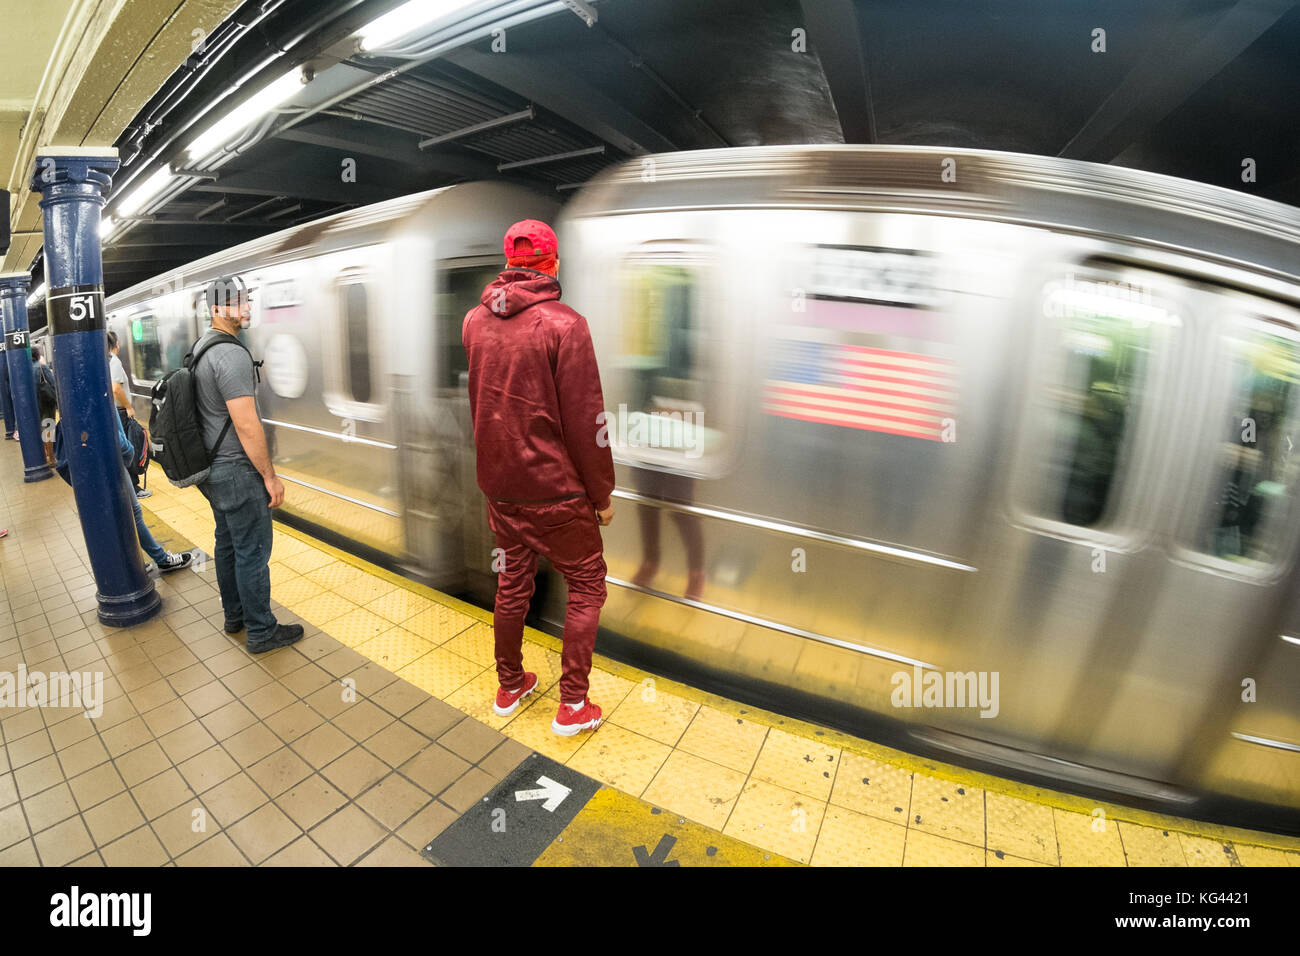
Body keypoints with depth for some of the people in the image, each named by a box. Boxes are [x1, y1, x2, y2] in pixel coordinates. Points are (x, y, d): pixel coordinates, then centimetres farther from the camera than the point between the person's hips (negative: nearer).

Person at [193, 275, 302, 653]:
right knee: (253, 551, -1)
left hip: (213, 468, 10)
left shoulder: (201, 348, 12)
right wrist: (270, 476, -17)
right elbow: (246, 425, -24)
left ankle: (234, 615, 34)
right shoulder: (231, 354, -20)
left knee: (228, 543, 20)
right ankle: (261, 632, 10)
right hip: (238, 471, -10)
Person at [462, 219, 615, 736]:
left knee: (512, 582, 21)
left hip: (497, 483, 6)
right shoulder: (565, 325, -17)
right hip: (555, 488, -6)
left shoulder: (474, 320, 3)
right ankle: (573, 705, 19)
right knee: (587, 586, 12)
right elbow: (585, 422, -16)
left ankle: (510, 686, 38)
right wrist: (603, 494, -7)